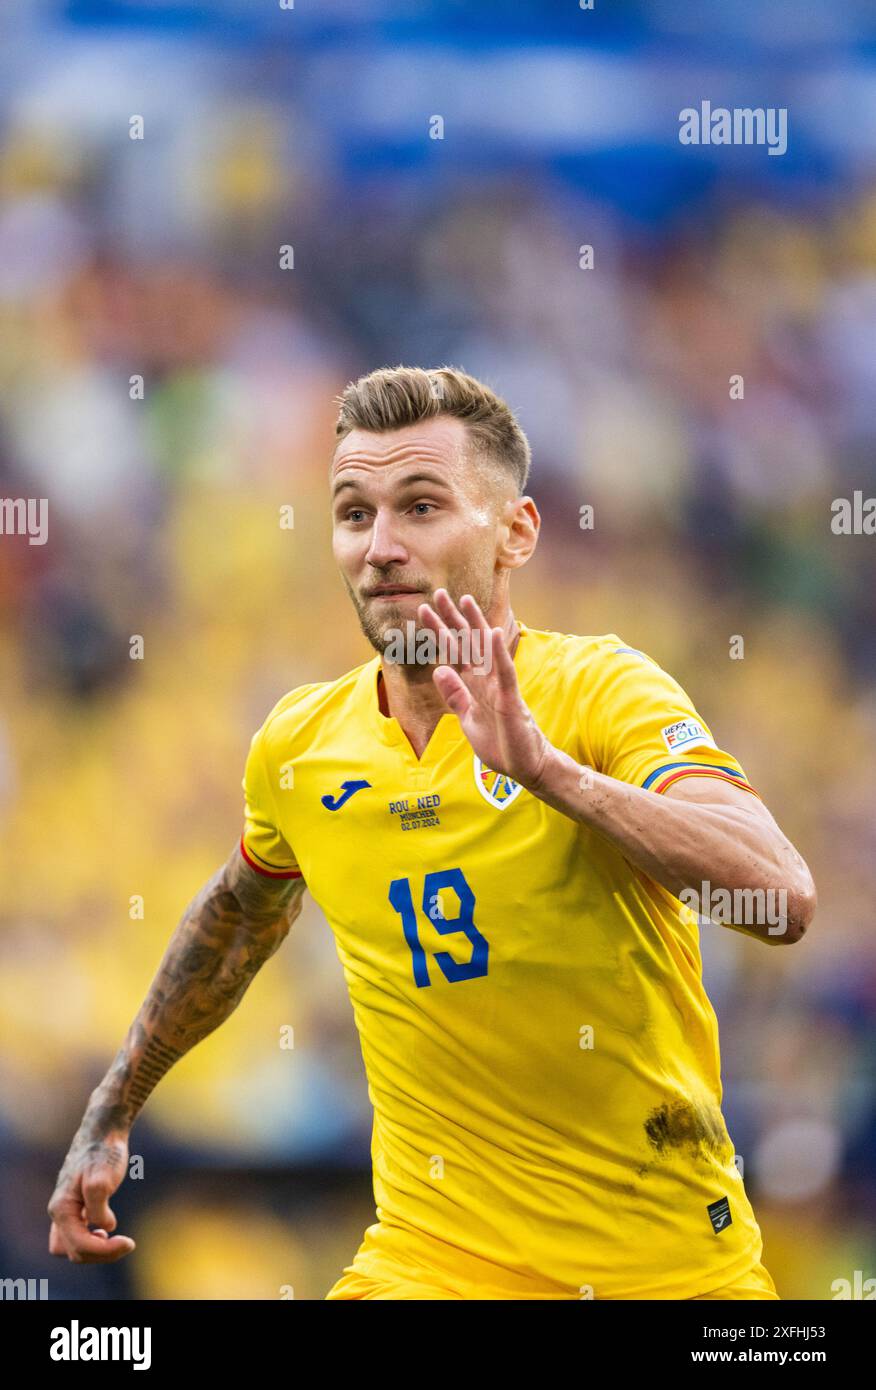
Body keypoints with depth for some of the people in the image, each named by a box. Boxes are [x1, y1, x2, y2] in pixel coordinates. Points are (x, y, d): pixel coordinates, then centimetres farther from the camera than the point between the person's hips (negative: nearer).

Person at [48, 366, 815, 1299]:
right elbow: (242, 911, 24)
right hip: (432, 1257, 3)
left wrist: (550, 769, -36)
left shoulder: (599, 689, -13)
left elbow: (782, 900, -28)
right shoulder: (297, 747, 1)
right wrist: (111, 1113, 26)